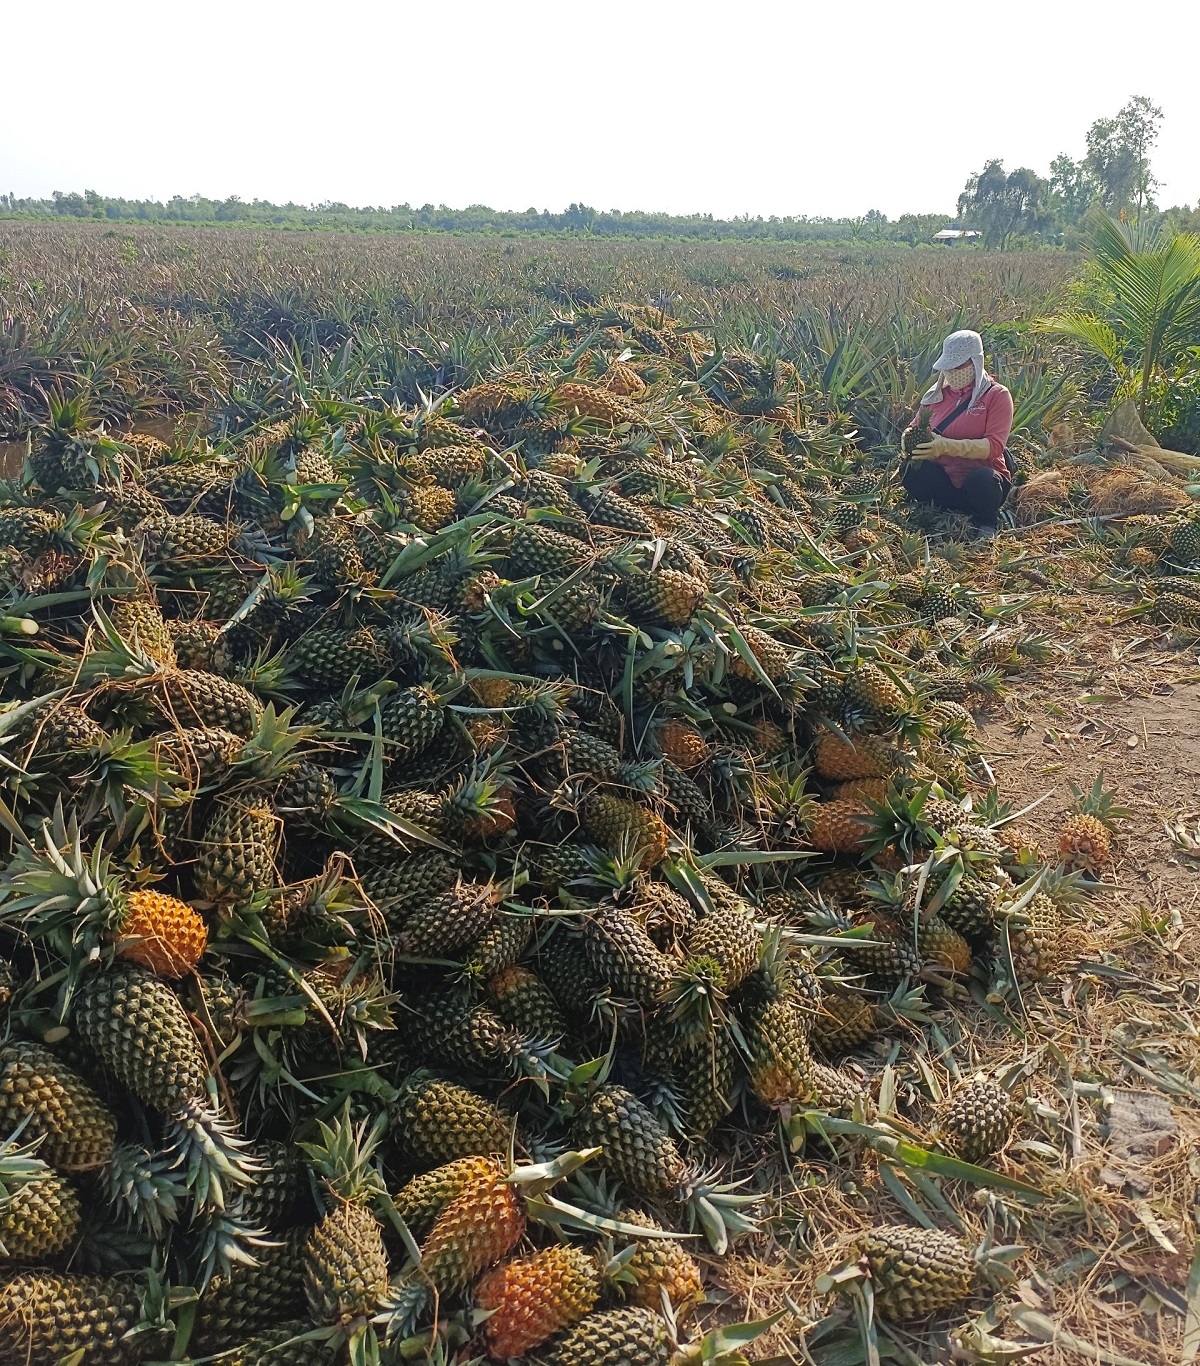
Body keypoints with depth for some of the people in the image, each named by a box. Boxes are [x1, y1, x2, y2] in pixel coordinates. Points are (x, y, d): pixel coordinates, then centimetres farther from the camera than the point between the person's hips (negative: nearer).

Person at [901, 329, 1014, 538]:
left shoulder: (997, 395, -6)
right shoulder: (938, 393, 8)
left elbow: (994, 446, -18)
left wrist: (947, 446, -32)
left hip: (981, 481, -2)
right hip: (943, 480, 2)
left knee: (982, 479, -38)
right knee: (914, 471, -29)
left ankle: (986, 528, -6)